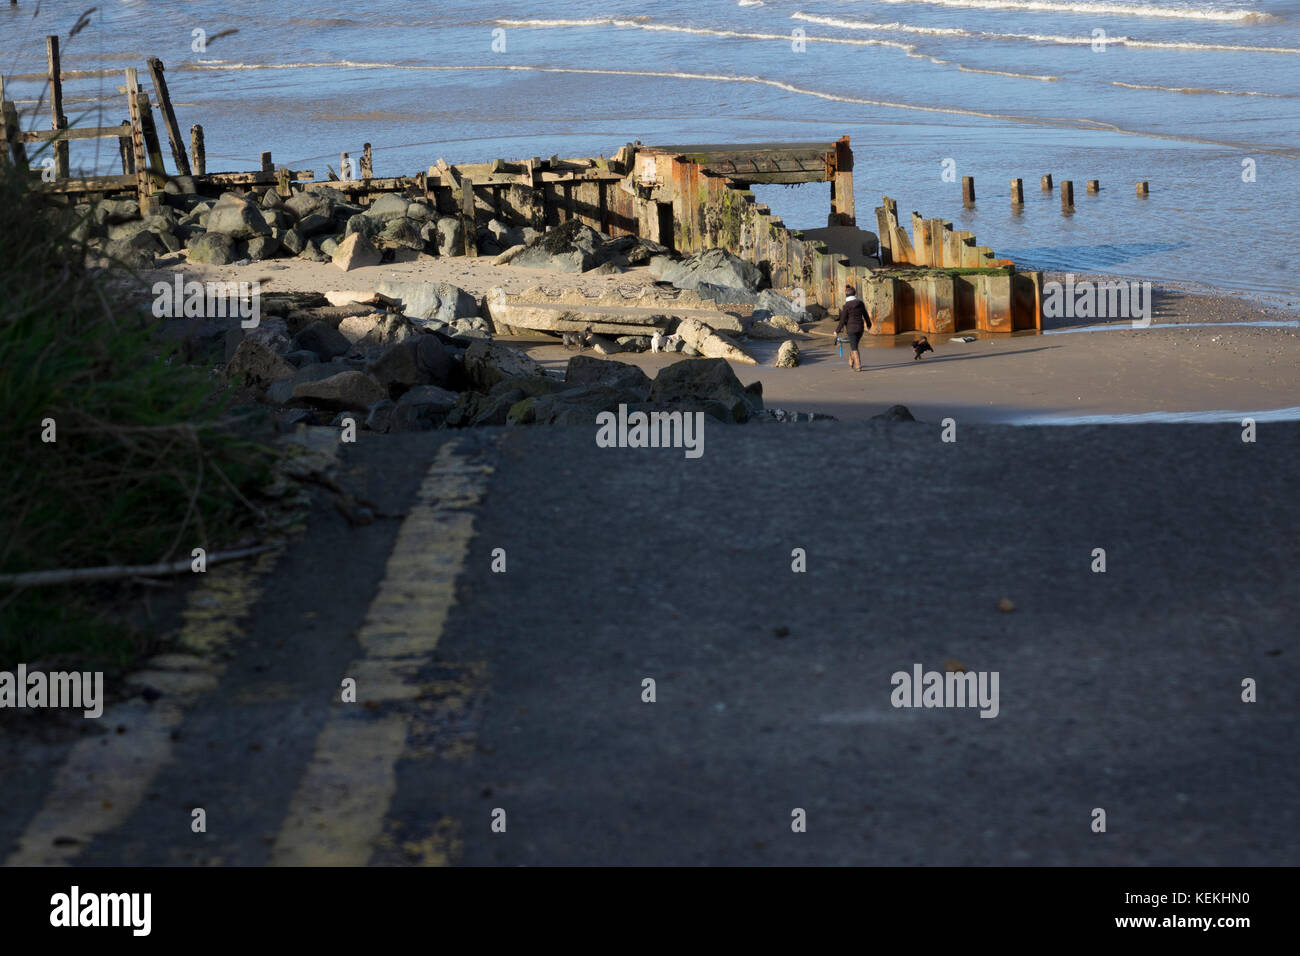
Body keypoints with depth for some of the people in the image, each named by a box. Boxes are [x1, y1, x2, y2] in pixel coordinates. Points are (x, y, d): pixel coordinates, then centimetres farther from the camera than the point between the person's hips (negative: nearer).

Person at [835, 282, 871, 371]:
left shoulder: (847, 305, -13)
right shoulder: (860, 303, 0)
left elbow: (843, 320, -11)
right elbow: (865, 315, 12)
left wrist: (837, 331, 1)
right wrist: (869, 324, 30)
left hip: (851, 328, -5)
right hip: (860, 327, 5)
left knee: (854, 348, 0)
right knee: (854, 345, 23)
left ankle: (858, 366, -9)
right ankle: (851, 363, 34)